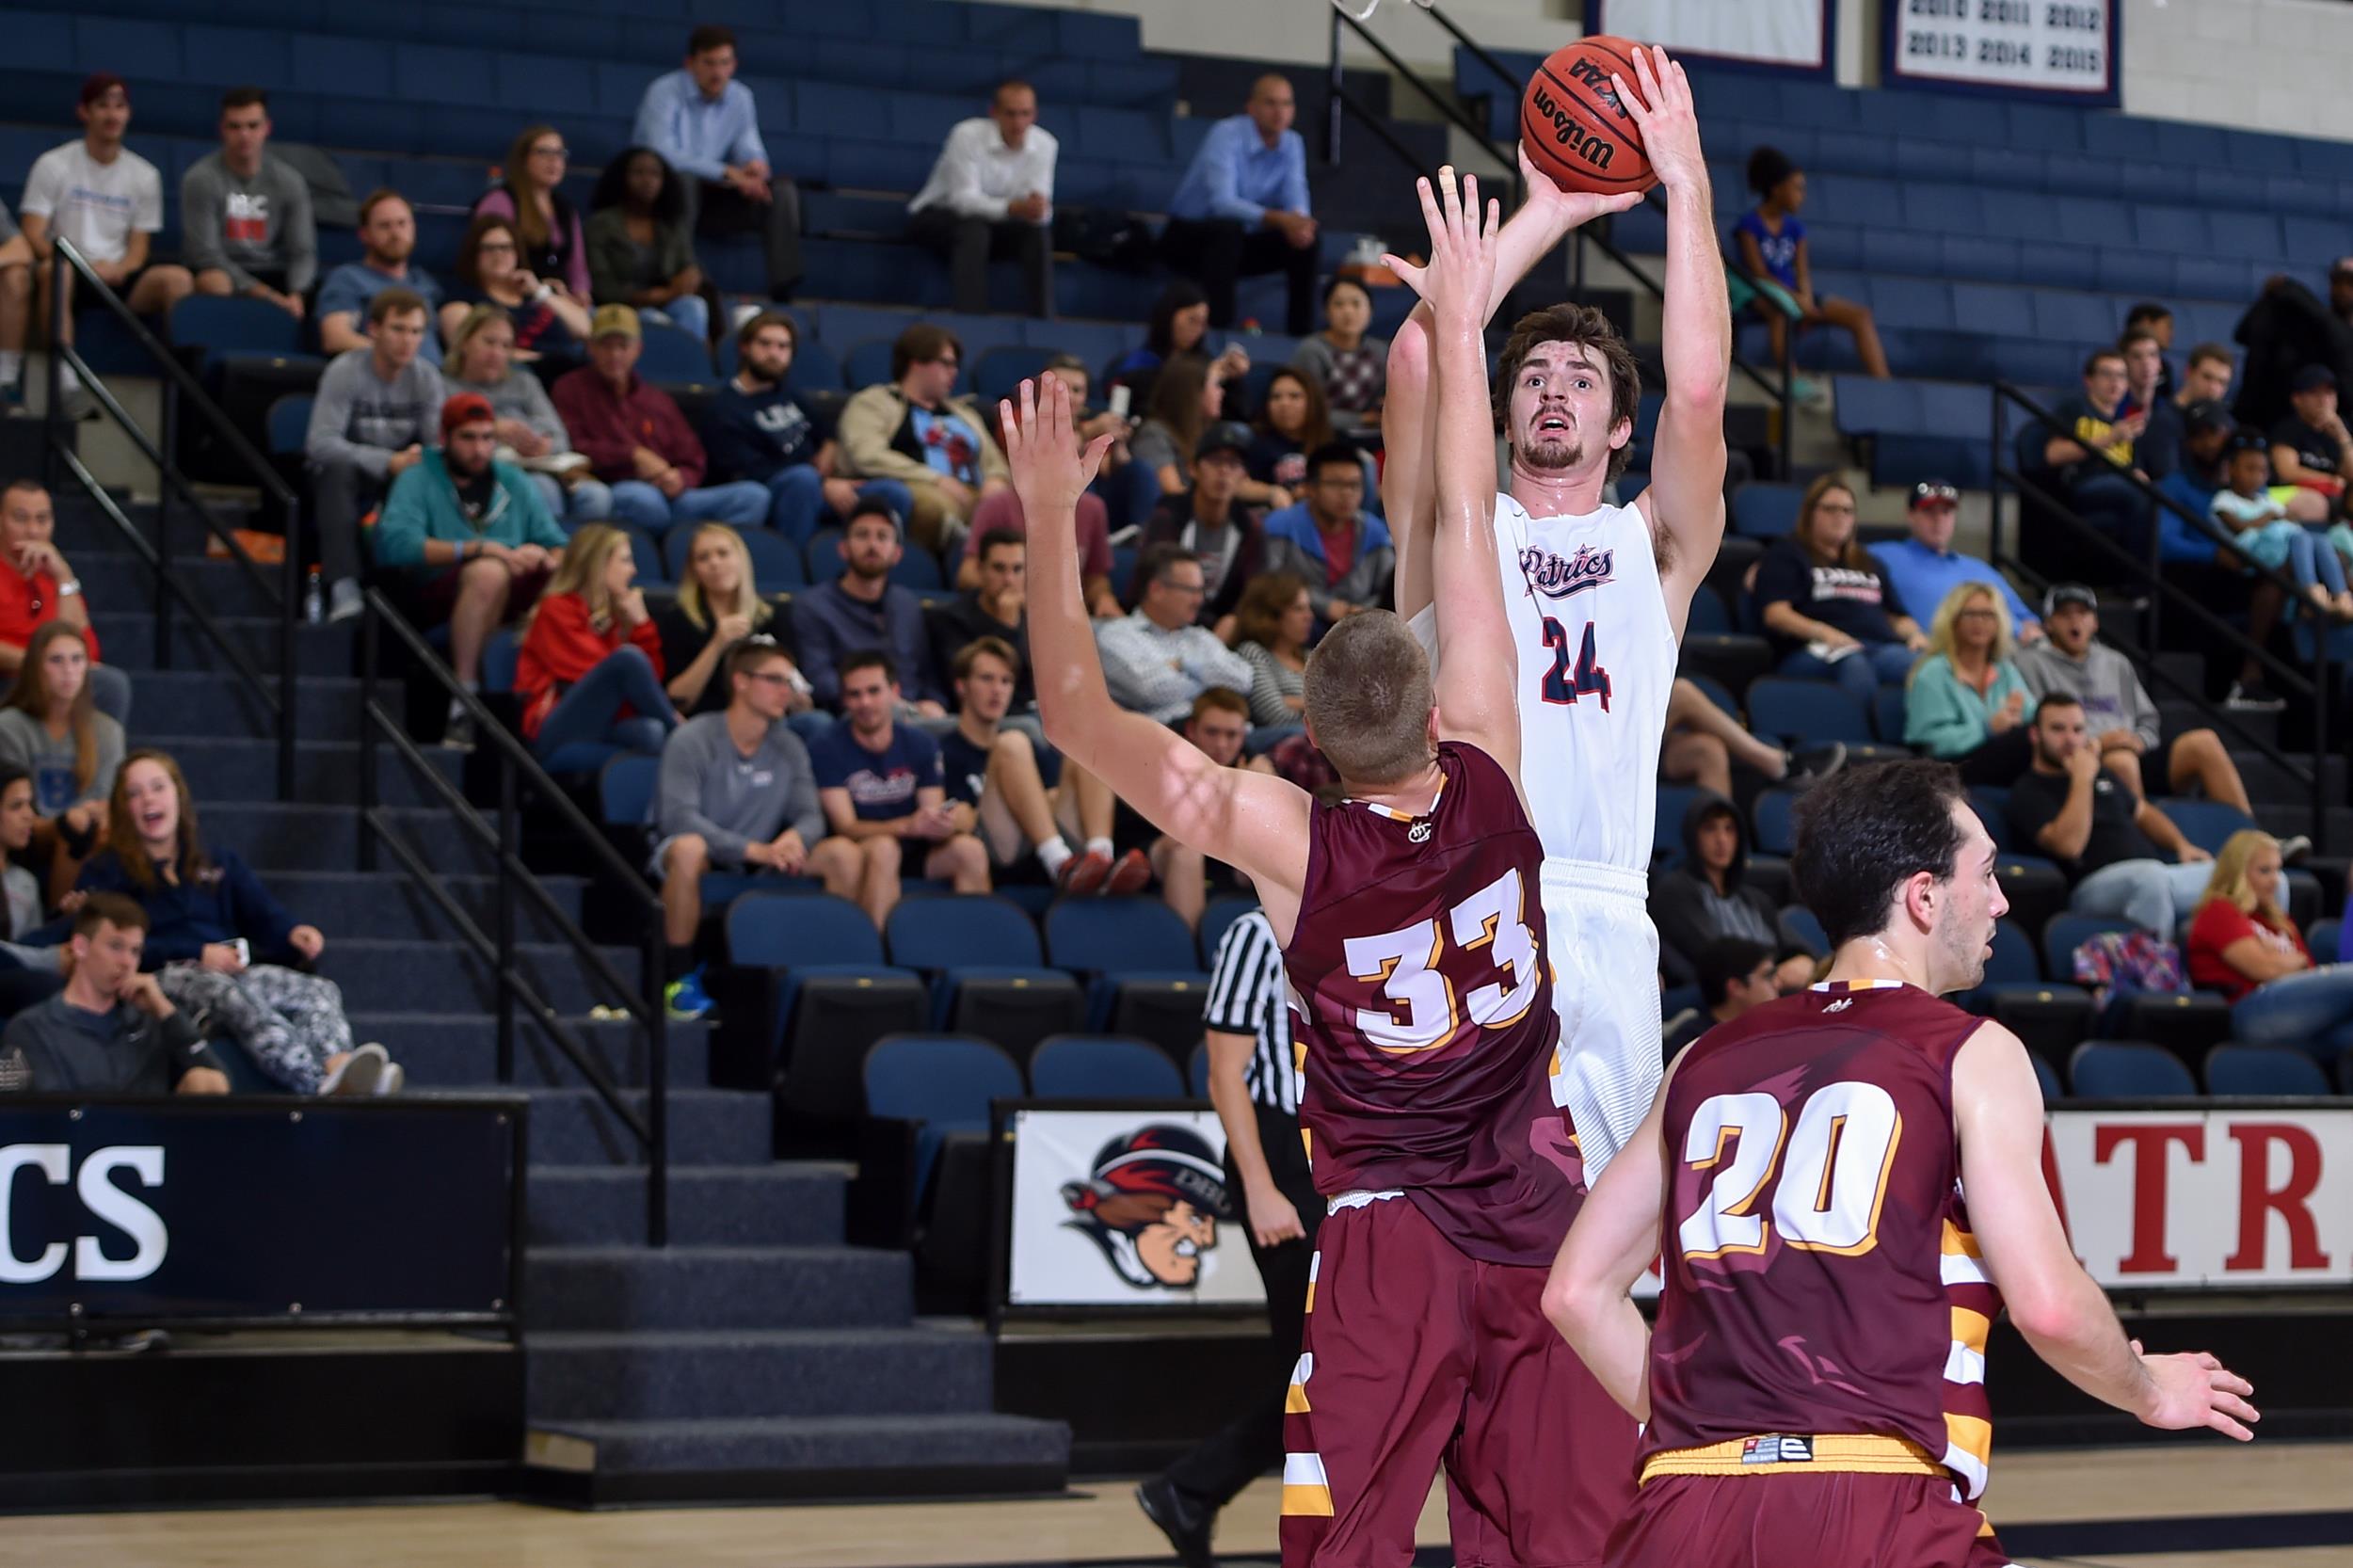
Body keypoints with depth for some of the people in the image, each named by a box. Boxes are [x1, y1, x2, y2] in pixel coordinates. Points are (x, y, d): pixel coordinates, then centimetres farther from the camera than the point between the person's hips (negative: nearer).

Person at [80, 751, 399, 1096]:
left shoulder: (220, 861, 31)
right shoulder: (106, 872, 16)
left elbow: (265, 916, 19)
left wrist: (293, 932, -7)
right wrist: (197, 954, -11)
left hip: (230, 972, 5)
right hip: (163, 978, -5)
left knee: (320, 990, -29)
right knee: (231, 994, -41)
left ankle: (338, 1068, -66)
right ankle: (318, 1084, -68)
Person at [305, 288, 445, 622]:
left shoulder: (426, 376, -4)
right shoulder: (346, 371, -17)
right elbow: (320, 443, -27)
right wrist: (388, 462, -38)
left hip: (400, 471, 3)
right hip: (344, 473, -3)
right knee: (339, 468, -38)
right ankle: (343, 588, -46)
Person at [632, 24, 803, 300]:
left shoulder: (740, 98, 4)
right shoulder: (664, 92, -14)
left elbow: (749, 148, 3)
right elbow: (661, 155, -26)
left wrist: (755, 165, -25)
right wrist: (727, 172, -32)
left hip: (711, 196, 5)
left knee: (782, 191, -13)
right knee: (683, 181, -40)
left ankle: (783, 288, -21)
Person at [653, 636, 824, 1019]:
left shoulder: (789, 748, 6)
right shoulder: (693, 740, -12)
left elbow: (811, 815, 0)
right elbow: (677, 816, -22)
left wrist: (794, 837, -27)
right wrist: (753, 849, -32)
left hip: (758, 867, 5)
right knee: (689, 848, -41)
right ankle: (682, 978, -28)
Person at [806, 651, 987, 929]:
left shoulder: (921, 745, 5)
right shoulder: (827, 749, -8)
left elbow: (929, 822, -1)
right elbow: (846, 827, -16)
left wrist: (941, 826, -28)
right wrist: (908, 826, -32)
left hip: (913, 854, 4)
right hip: (854, 855, -4)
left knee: (970, 849, -23)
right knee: (884, 848, -36)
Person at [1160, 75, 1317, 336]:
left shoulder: (1293, 144, -1)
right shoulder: (1227, 135, -22)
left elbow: (1296, 200, -12)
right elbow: (1221, 202, -34)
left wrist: (1299, 221, -37)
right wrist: (1278, 219, -46)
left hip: (1237, 244, 6)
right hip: (1190, 235, -6)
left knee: (1304, 241, -12)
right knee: (1228, 229, -36)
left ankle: (1302, 333, -5)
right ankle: (1217, 330, -38)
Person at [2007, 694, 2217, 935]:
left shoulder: (2100, 774, 26)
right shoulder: (2028, 791, 1)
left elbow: (2143, 813, 37)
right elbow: (2068, 844, -15)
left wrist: (2181, 845, 18)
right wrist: (2082, 779, -10)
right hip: (2096, 886, -8)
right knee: (2149, 877, -41)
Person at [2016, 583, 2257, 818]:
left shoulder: (2117, 664, 27)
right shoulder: (2032, 663, 10)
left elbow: (2149, 721, 25)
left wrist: (2138, 741, 0)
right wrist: (2093, 743, -13)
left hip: (2135, 755, 5)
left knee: (2203, 742, -19)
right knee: (2122, 760, -40)